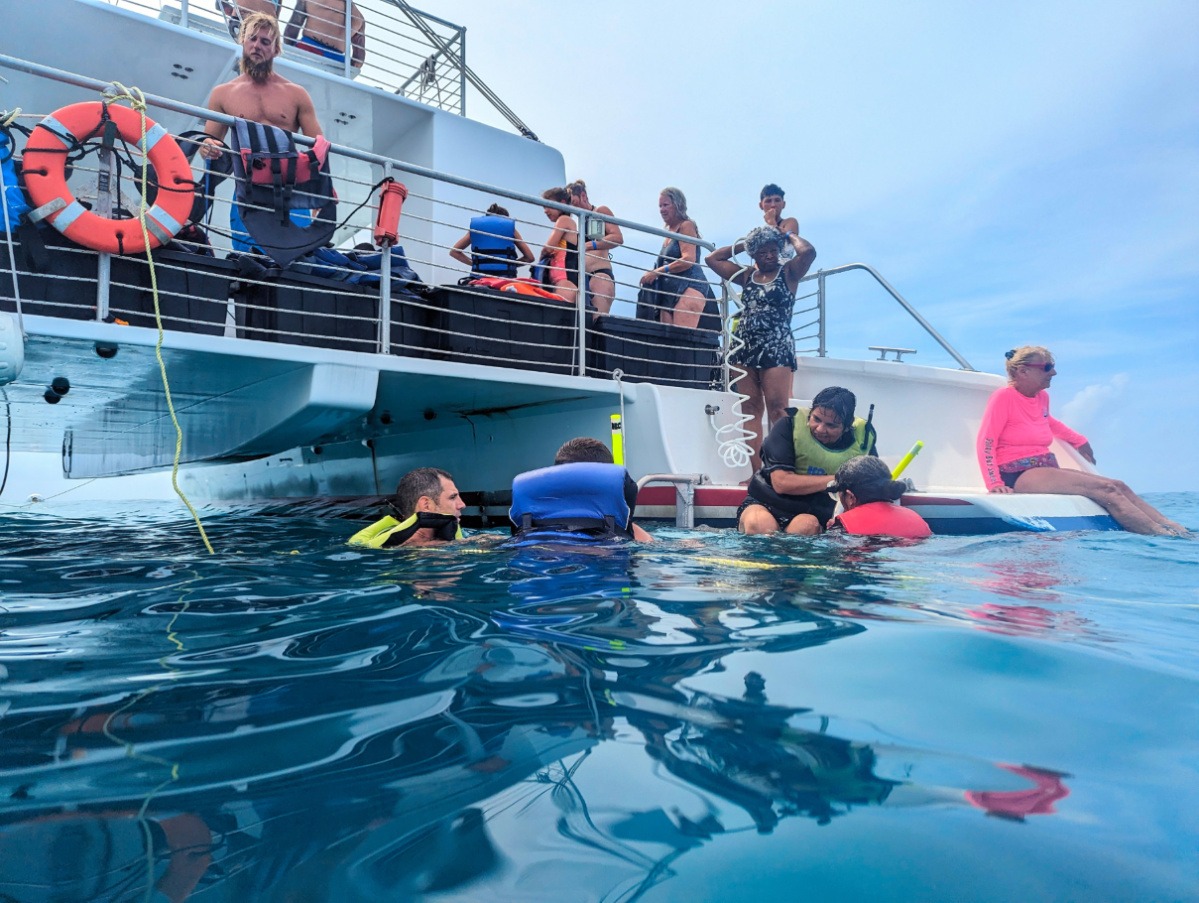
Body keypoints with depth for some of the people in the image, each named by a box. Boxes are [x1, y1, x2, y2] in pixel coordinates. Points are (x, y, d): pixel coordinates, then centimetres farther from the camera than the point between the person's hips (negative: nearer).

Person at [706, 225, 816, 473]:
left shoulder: (788, 272, 7)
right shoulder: (746, 275, 18)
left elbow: (808, 252, -12)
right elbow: (712, 259, 22)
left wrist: (790, 235, 6)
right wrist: (740, 244, 19)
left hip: (776, 348, -5)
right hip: (744, 347, 5)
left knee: (776, 408, -13)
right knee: (751, 409, 0)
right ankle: (756, 471, -1)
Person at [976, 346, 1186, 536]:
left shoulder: (1042, 397, 13)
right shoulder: (1003, 397, -12)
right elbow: (986, 443, -16)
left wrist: (1080, 441, 40)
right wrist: (995, 484, -24)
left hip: (1046, 469, 9)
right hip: (1018, 475, -8)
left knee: (1118, 486, -8)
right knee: (1105, 489, -20)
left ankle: (1178, 530, -16)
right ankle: (1164, 536, -25)